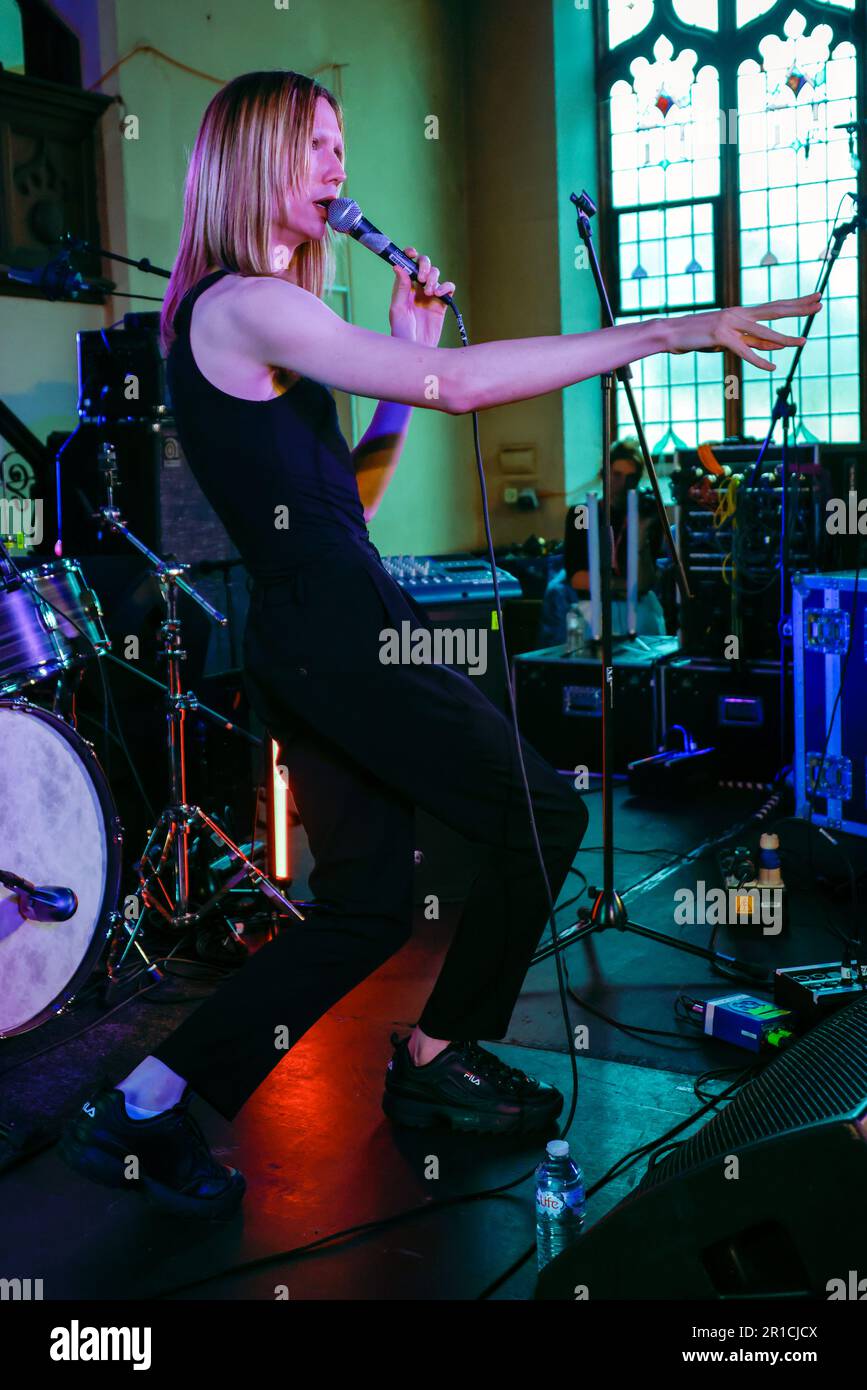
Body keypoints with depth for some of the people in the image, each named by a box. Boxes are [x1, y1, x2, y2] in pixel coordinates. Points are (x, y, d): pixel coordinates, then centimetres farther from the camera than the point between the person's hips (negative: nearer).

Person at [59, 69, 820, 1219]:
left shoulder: (270, 316, 20)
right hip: (337, 634, -10)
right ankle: (437, 1058, 17)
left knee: (365, 908, 11)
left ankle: (150, 1104, 13)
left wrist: (406, 351, 10)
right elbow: (456, 386, -22)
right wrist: (666, 332, -21)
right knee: (541, 813, 0)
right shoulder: (240, 306, -11)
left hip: (317, 639, 10)